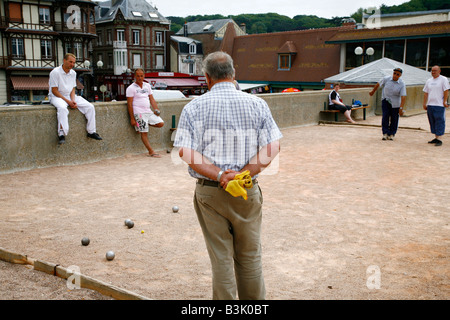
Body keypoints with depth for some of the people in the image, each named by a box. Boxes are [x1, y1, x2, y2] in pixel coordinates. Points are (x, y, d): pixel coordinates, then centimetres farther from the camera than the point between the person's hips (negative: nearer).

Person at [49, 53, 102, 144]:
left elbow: (72, 89, 11)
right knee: (62, 108, -40)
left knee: (90, 107, -9)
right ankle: (61, 134, -41)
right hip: (56, 96, -6)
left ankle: (91, 132, -3)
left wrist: (73, 100, -10)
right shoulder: (55, 72, -11)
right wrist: (68, 102, -20)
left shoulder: (73, 73, 9)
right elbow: (54, 91, -14)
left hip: (70, 96, 6)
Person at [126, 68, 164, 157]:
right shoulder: (131, 88, -4)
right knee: (144, 133, -5)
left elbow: (151, 99, 18)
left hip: (148, 112, 6)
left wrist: (156, 109, 2)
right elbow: (129, 104, -7)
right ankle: (151, 152, 1)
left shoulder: (147, 85, 15)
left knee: (160, 123, -5)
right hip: (139, 113, -6)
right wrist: (132, 119, -11)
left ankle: (142, 125, 11)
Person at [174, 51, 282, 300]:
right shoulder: (257, 104, 0)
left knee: (221, 258, 10)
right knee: (250, 257, 17)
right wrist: (244, 173, -15)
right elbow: (273, 146, -7)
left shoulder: (193, 107, -3)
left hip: (209, 192, -1)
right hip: (248, 192, 1)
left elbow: (186, 152, -13)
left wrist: (220, 175, -19)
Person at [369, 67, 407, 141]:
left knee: (394, 119, 3)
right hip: (385, 101, 1)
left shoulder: (402, 84, -15)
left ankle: (392, 134, 20)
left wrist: (401, 108, -29)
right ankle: (385, 133, -6)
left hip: (395, 103, -1)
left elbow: (403, 97, -20)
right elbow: (378, 84, 8)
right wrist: (373, 92, 22)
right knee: (385, 116, -12)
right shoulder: (386, 79, -10)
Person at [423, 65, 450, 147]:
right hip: (430, 105, 6)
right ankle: (436, 138, 17)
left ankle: (439, 140, -6)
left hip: (439, 105, -6)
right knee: (432, 122, 9)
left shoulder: (443, 79, -2)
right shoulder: (429, 81, 15)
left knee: (439, 122, -7)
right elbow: (425, 93, 15)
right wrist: (424, 104, 11)